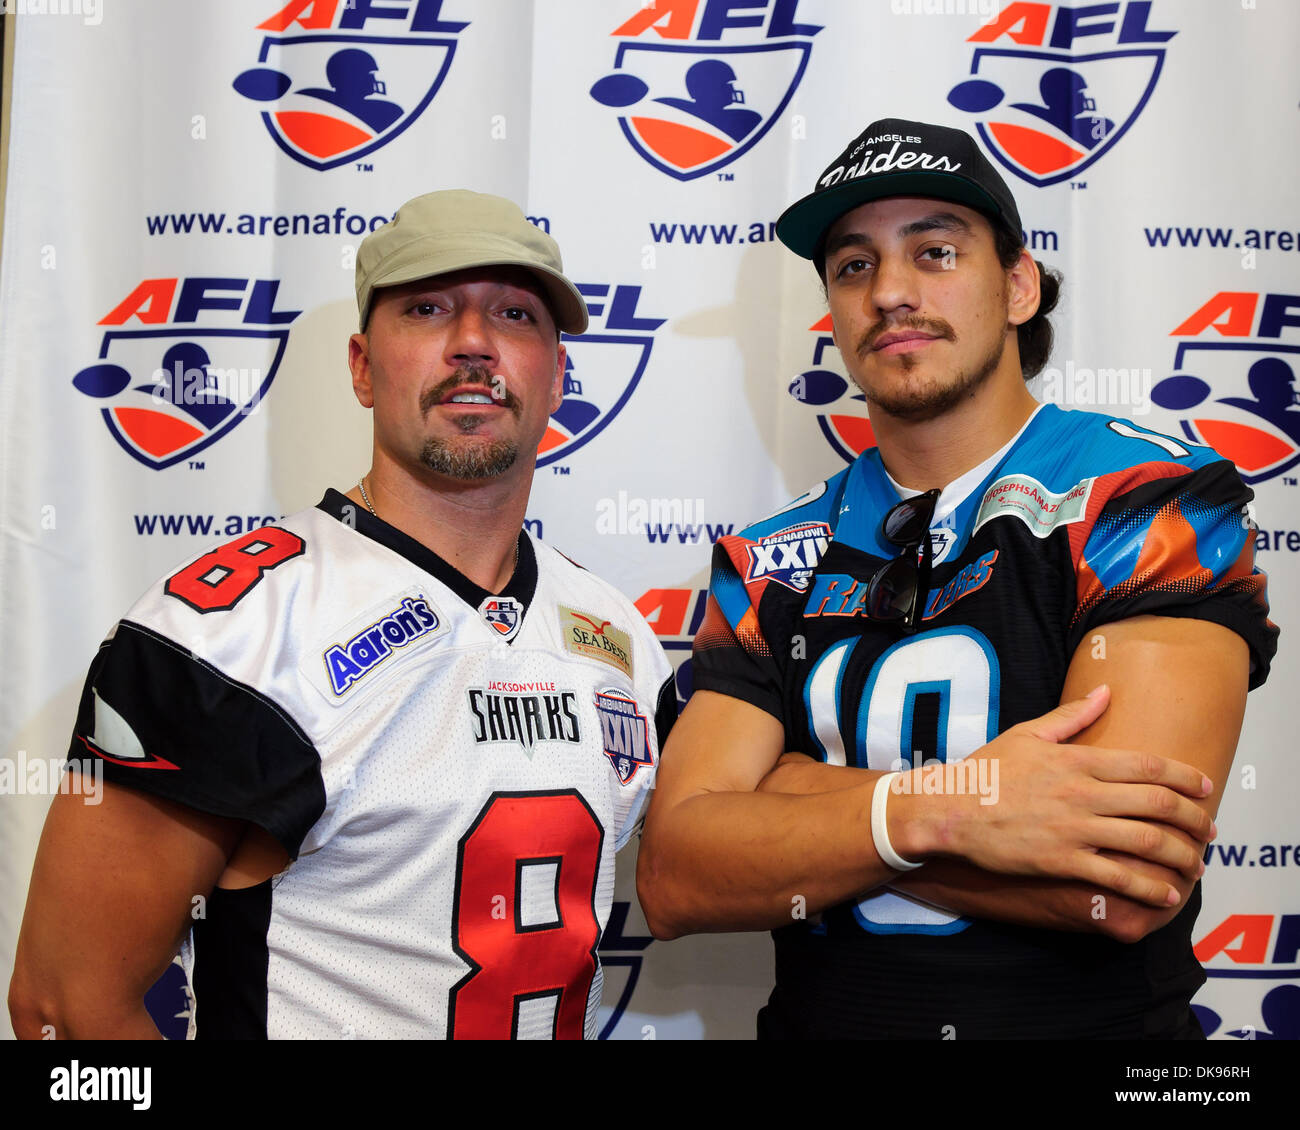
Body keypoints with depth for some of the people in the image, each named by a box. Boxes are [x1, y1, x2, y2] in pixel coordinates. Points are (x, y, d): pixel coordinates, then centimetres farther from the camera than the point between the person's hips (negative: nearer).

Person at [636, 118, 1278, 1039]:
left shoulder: (1155, 502, -12)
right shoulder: (771, 565, 0)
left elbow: (1119, 889, -23)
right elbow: (671, 882, -9)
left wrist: (788, 792, -14)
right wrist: (922, 810, -24)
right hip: (816, 1018, 3)